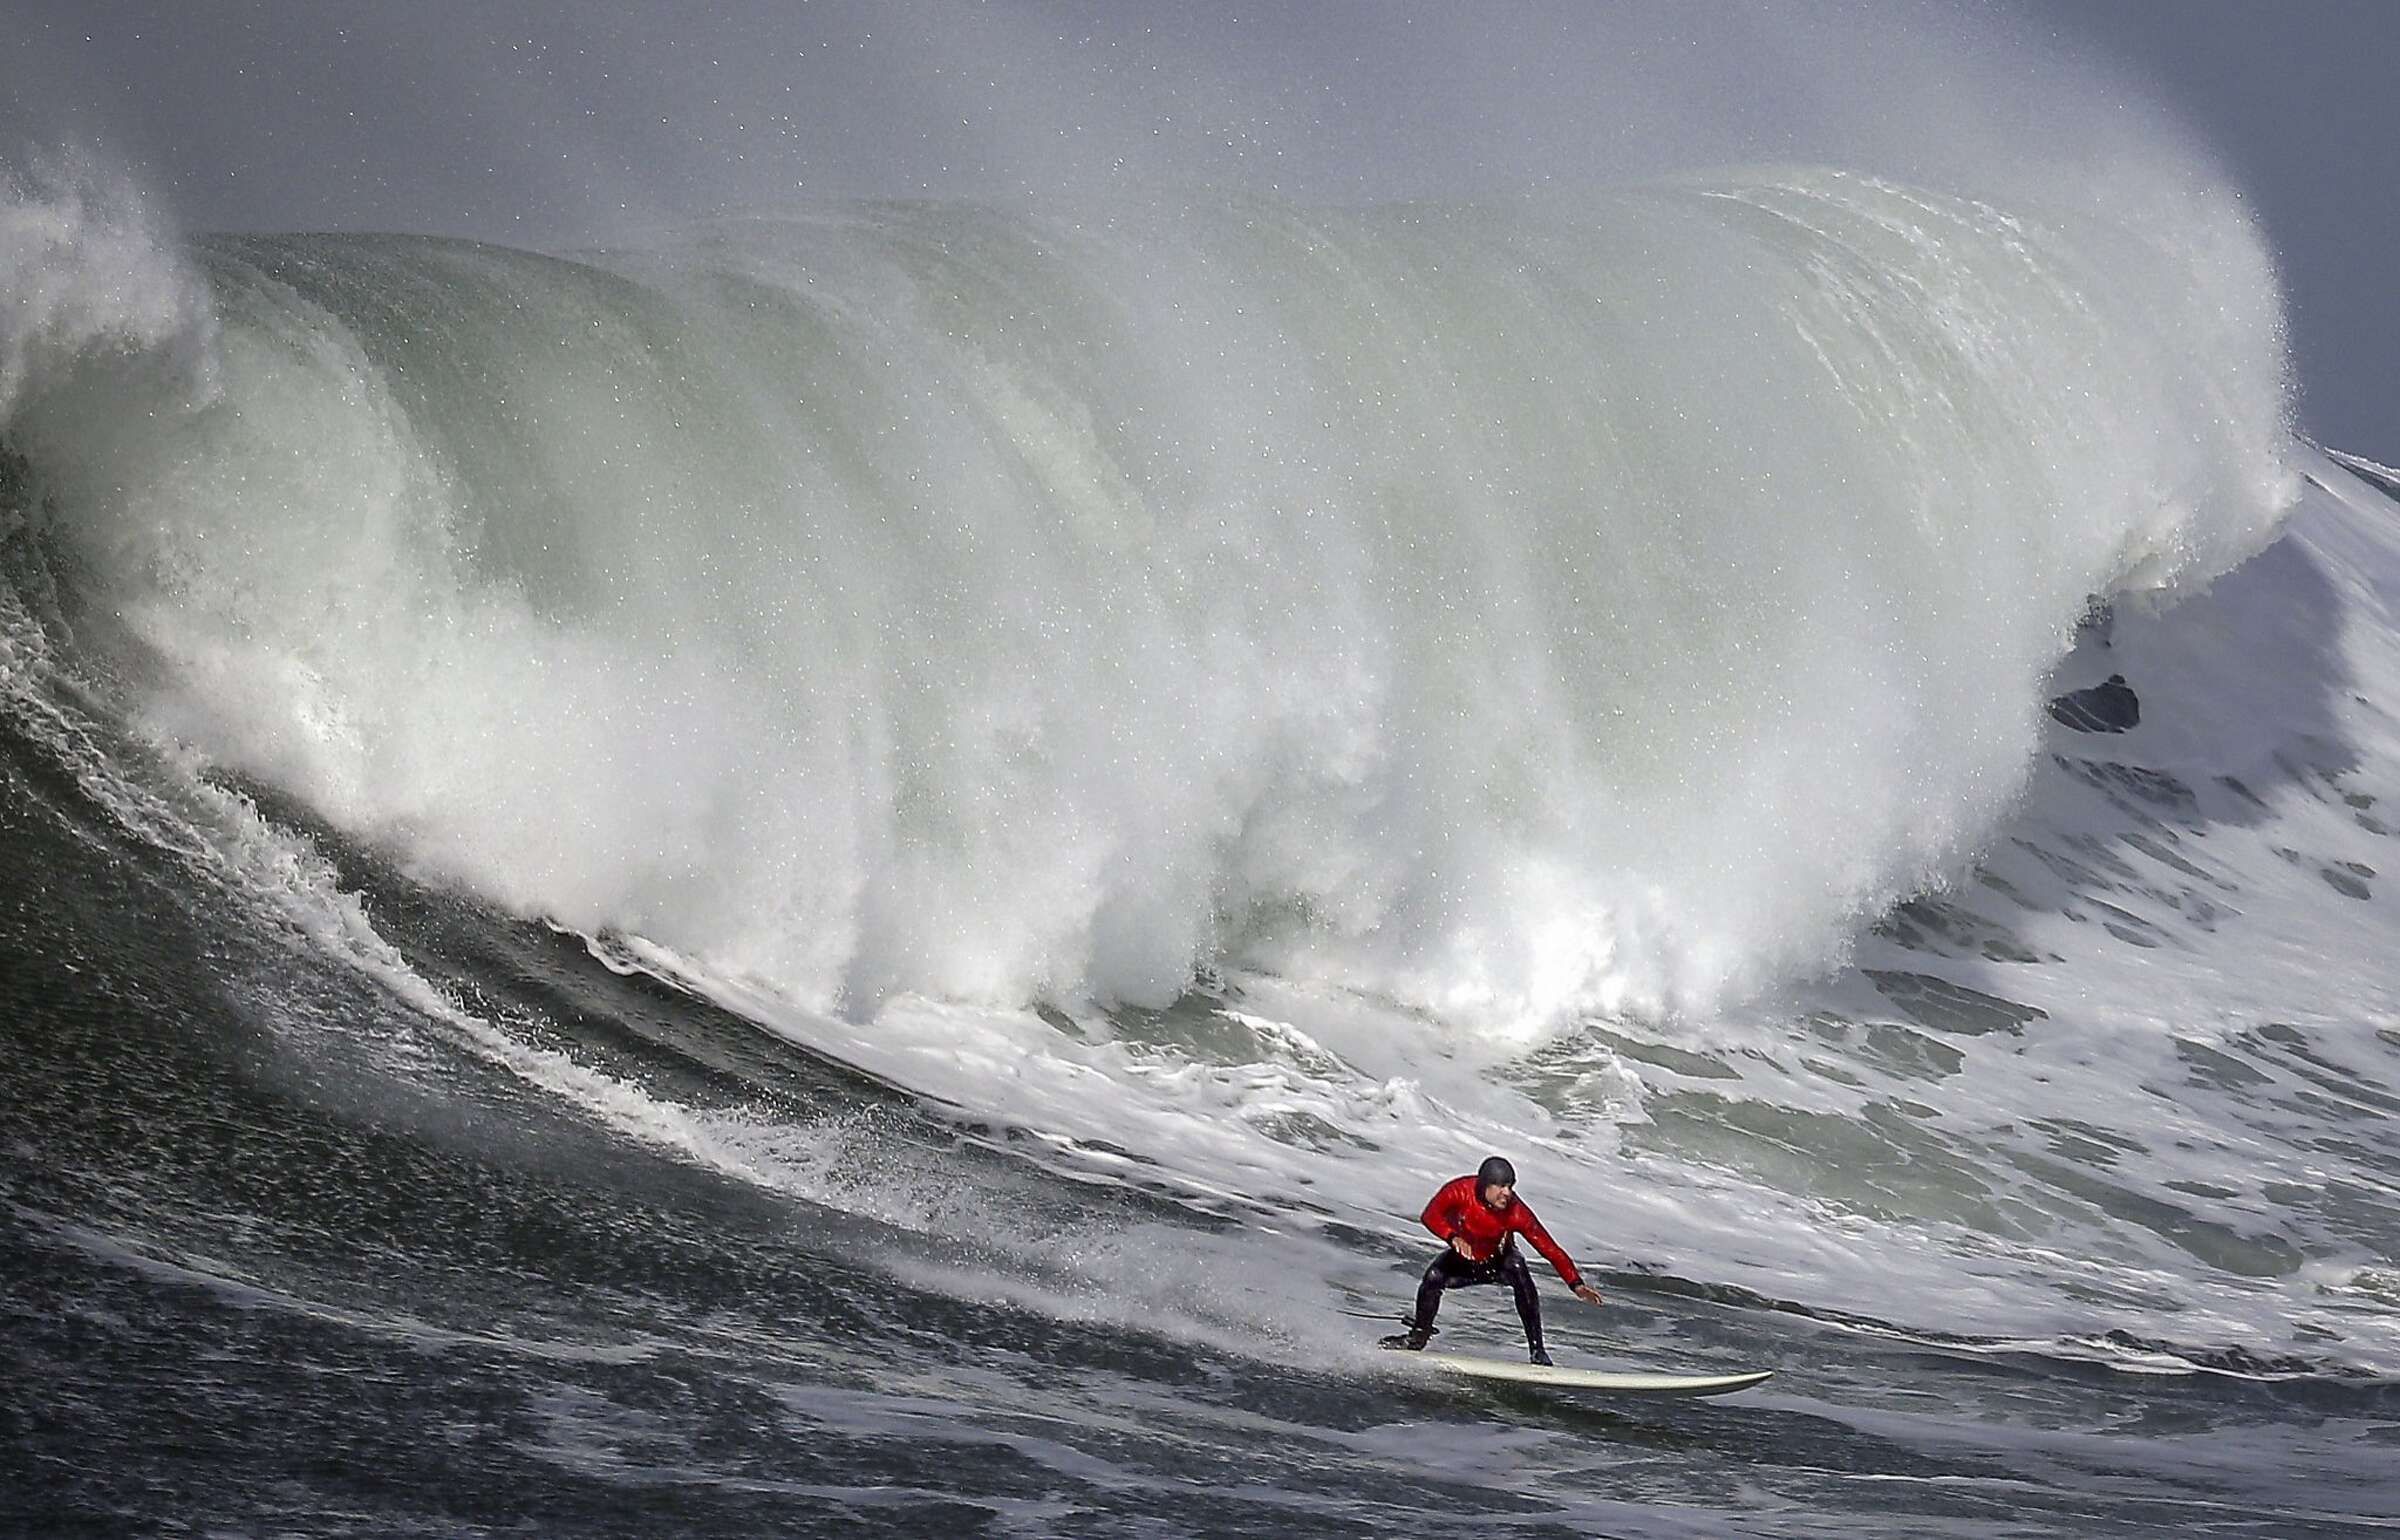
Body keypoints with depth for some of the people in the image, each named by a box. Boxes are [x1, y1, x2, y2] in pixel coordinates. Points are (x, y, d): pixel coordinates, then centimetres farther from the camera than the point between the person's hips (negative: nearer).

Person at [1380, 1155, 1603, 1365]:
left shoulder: (1517, 1212, -30)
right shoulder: (1461, 1191, -28)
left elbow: (1551, 1250, -30)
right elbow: (1431, 1215, -37)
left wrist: (1576, 1285, -37)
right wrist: (1453, 1238, -55)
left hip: (1498, 1263, -1)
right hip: (1464, 1261, 1)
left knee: (1518, 1270, -32)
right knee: (1434, 1278, -25)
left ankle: (1537, 1351, -31)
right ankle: (1417, 1337, 2)